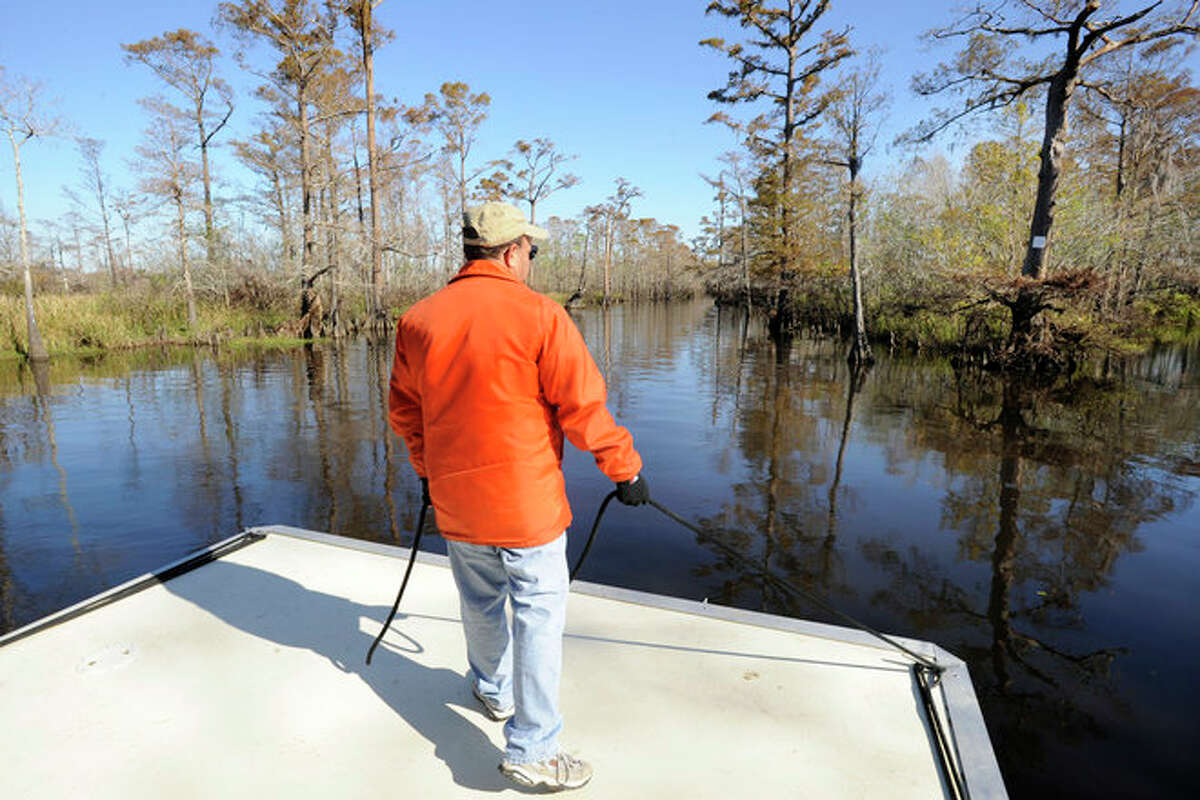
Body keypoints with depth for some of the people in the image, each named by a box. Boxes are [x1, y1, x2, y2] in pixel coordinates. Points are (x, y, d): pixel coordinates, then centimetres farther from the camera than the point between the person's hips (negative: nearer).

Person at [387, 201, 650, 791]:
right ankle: (532, 750, 16)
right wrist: (624, 470, 0)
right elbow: (583, 407, -14)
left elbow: (403, 412, 10)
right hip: (527, 499, -5)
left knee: (481, 603, 24)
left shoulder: (418, 320, 0)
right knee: (540, 613, 8)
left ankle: (494, 690, 48)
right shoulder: (539, 315, -15)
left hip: (454, 499, 6)